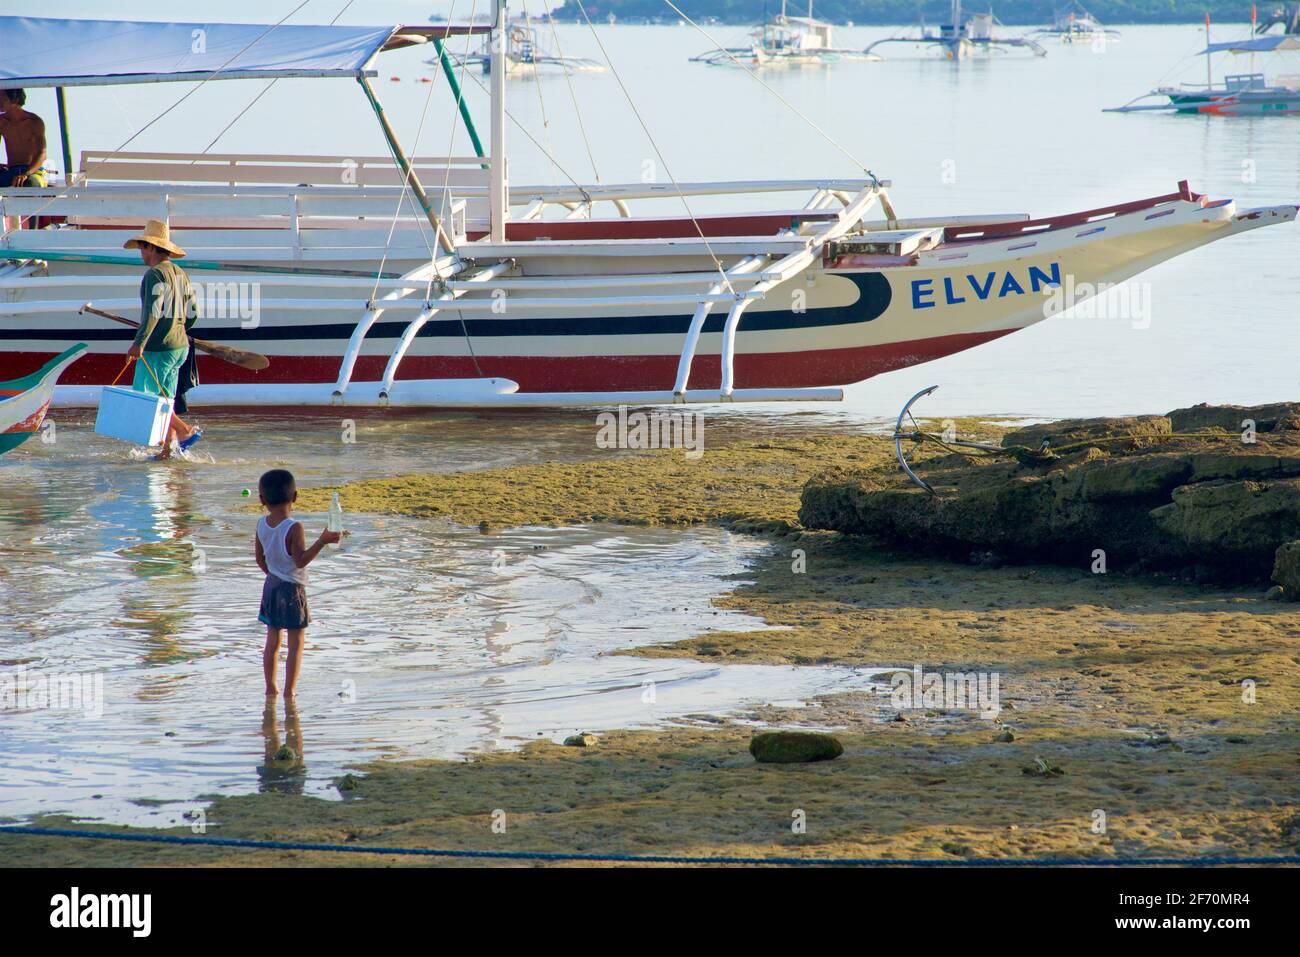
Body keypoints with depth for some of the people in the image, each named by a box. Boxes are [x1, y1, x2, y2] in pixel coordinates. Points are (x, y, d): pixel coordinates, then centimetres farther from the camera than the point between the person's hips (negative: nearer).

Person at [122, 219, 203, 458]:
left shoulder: (155, 275, -14)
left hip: (158, 349, -9)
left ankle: (186, 430, -13)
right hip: (179, 346, 9)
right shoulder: (180, 274, 13)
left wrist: (139, 343, -29)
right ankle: (168, 450, 10)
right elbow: (193, 313, 17)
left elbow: (153, 312, -25)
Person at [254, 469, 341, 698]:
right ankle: (289, 691, 2)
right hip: (292, 589, -6)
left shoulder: (262, 524, -2)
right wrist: (322, 541, -28)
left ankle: (271, 687, 20)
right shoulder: (294, 528, -21)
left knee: (273, 640, 15)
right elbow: (300, 560, -24)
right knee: (296, 642, 2)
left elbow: (260, 559, 7)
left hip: (271, 585, 6)